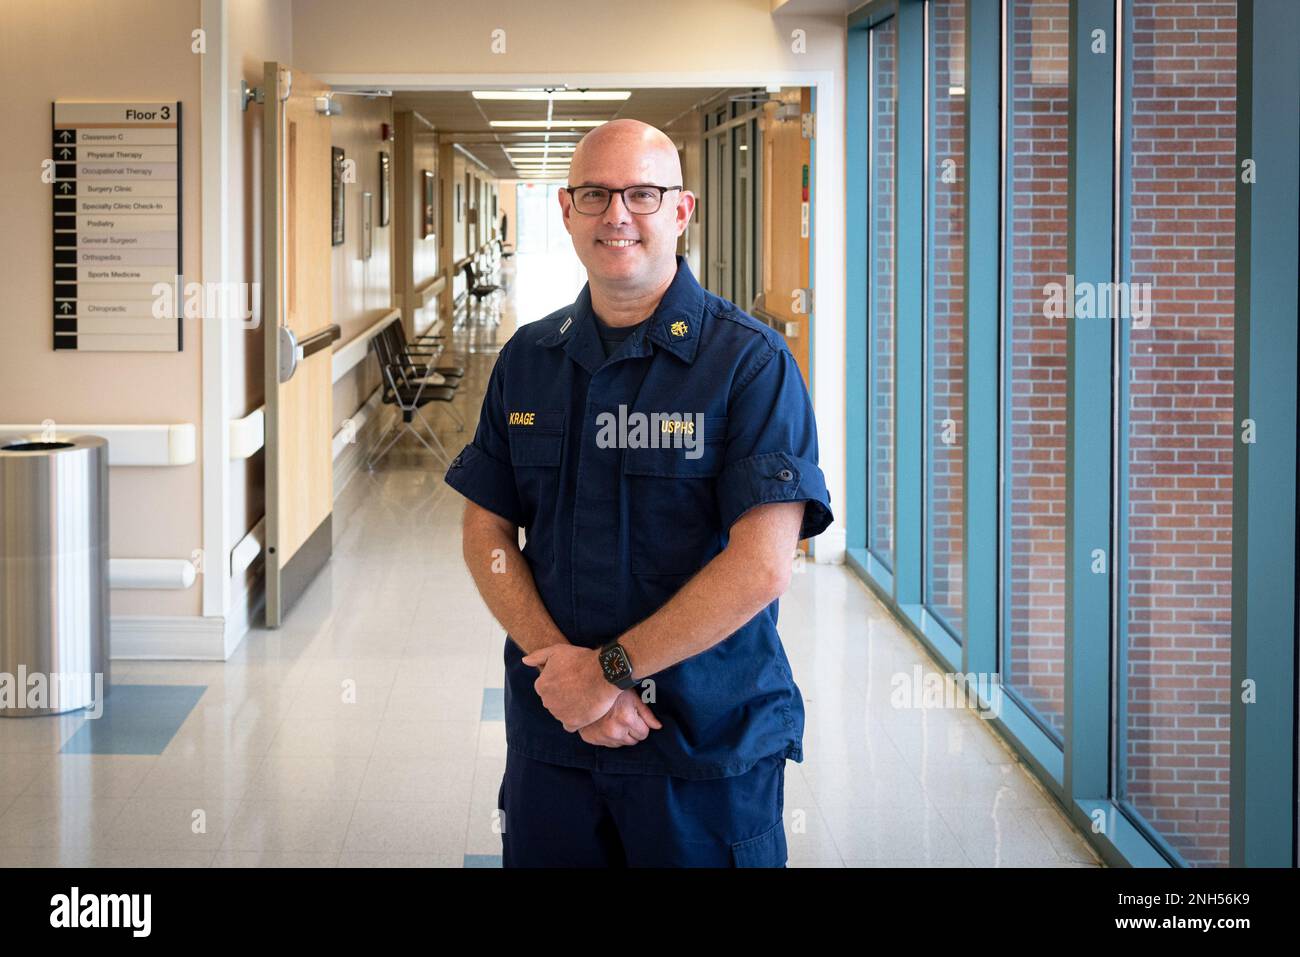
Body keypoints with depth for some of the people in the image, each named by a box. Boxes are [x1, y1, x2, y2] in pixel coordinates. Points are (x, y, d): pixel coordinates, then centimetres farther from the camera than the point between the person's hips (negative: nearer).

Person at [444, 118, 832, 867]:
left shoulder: (750, 361, -10)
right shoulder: (528, 360, 7)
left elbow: (763, 566, -17)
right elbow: (488, 531, 5)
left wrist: (611, 667, -17)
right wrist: (561, 664, -11)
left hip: (709, 741, -4)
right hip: (550, 729, 4)